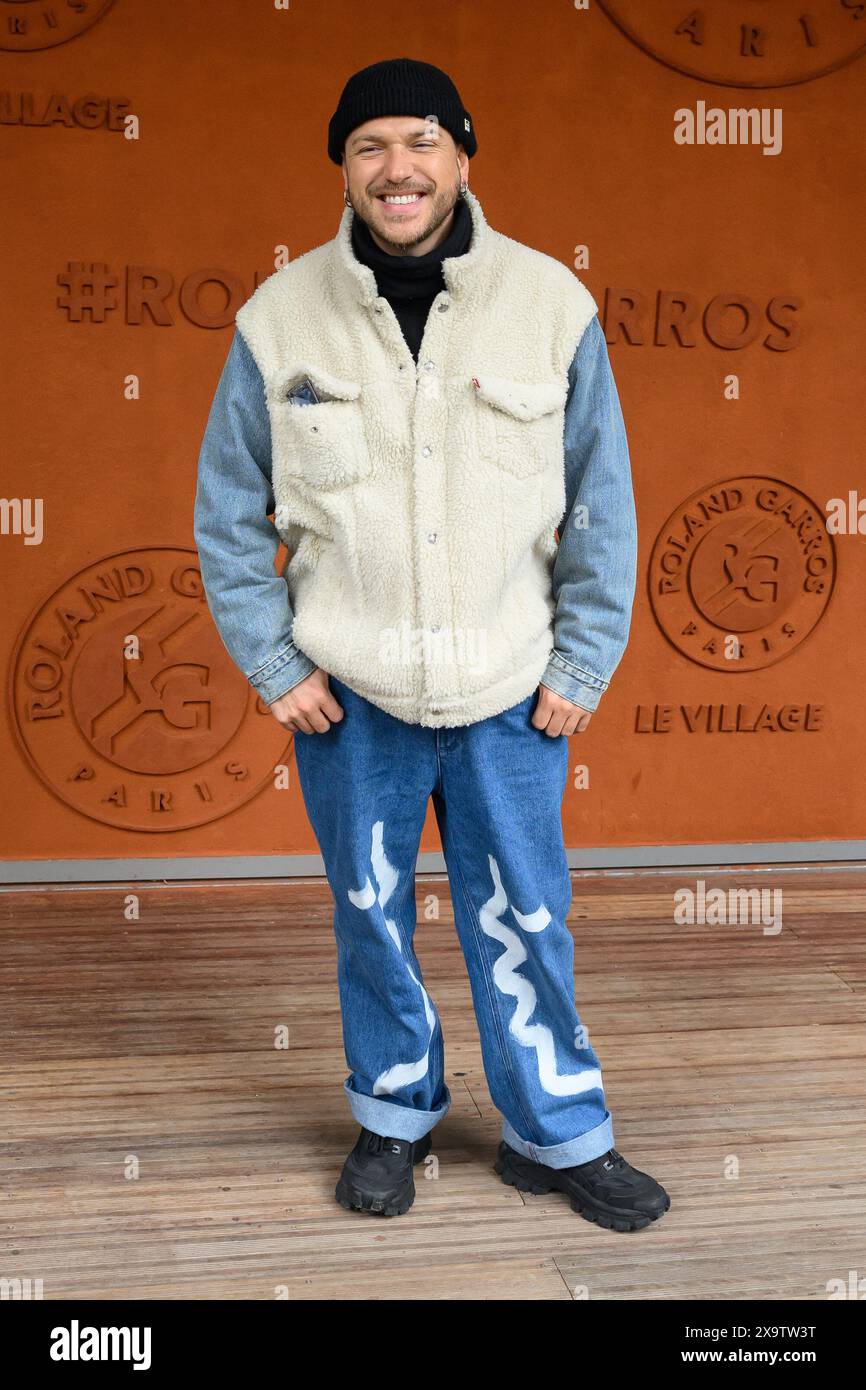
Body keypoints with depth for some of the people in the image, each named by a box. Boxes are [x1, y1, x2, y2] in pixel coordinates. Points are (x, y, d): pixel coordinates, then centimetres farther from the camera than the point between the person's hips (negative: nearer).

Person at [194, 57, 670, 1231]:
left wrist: (582, 662, -1)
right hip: (350, 692, 1)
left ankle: (559, 1137, 28)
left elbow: (603, 504, 1)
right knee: (372, 917, 14)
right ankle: (393, 1118, 35)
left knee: (525, 923, 9)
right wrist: (273, 665, -1)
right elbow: (228, 512, 3)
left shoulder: (550, 304, -5)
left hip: (510, 690, 0)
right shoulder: (281, 317, -4)